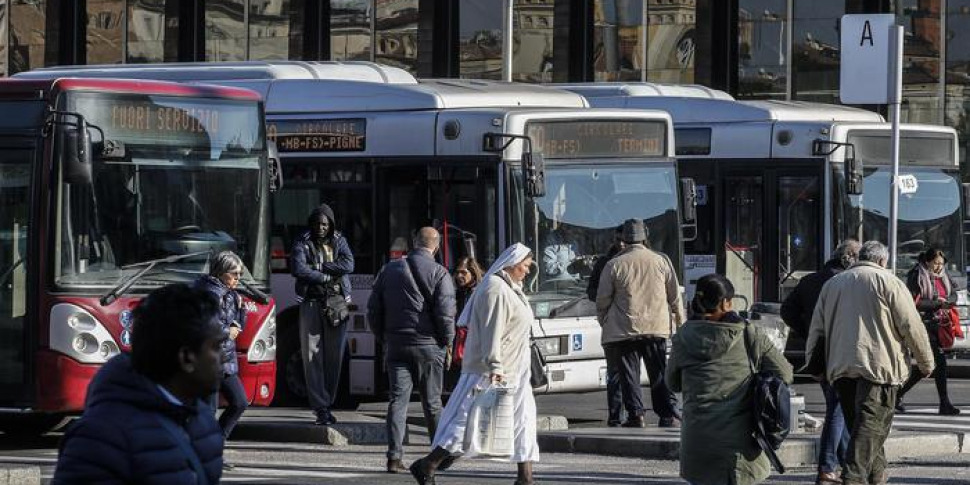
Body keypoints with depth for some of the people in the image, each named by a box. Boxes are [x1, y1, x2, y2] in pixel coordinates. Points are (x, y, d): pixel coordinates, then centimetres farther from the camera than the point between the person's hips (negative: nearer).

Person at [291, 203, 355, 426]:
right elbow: (298, 269, -13)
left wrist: (318, 267, -10)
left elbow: (348, 265, -6)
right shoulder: (303, 244, 2)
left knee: (334, 357, 3)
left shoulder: (339, 241, 11)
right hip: (312, 304, -2)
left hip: (337, 304, 2)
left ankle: (326, 405, 13)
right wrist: (327, 276, -10)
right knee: (313, 357, -7)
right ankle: (320, 408, -8)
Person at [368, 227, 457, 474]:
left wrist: (384, 338, 17)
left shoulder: (390, 270, 6)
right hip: (428, 345, -2)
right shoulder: (439, 274, -7)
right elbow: (445, 313, -14)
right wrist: (447, 341, 1)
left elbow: (373, 309, 8)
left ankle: (394, 457, -10)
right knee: (432, 403, 9)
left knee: (397, 400, 0)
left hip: (396, 345, 2)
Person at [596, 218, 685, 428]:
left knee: (629, 373, 4)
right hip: (657, 327, 2)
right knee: (659, 372, 8)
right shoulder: (661, 261, 2)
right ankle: (669, 414, 5)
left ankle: (635, 414, -2)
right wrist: (680, 323, 20)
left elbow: (602, 301, 1)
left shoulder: (614, 265, -3)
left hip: (624, 330, -2)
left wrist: (604, 323, 17)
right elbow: (675, 298, 9)